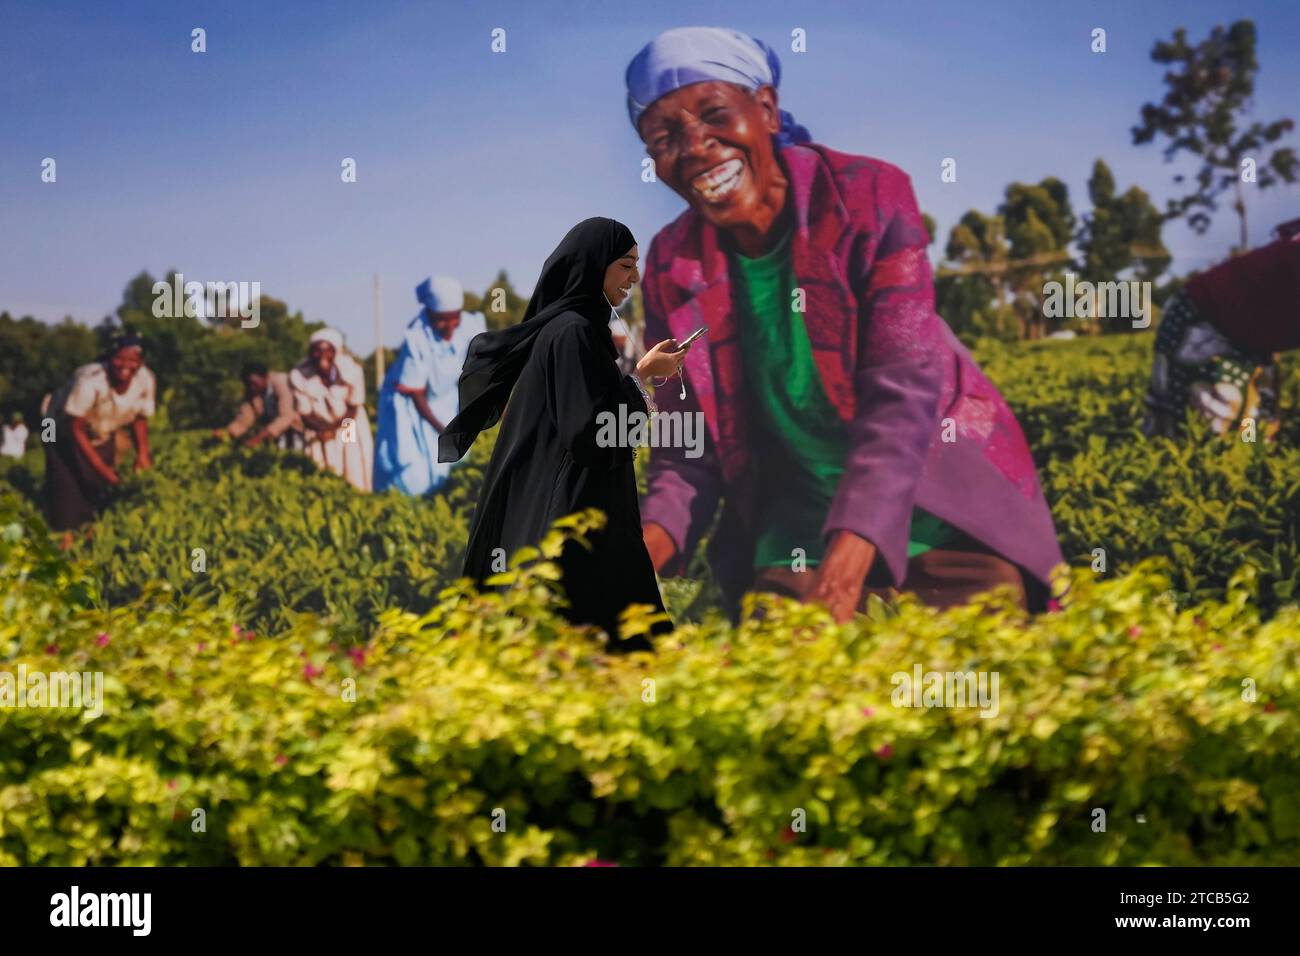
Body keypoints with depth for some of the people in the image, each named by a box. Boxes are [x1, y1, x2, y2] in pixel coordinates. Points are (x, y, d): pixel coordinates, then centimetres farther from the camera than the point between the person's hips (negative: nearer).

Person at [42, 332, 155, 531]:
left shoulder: (145, 380, -23)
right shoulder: (90, 380, -41)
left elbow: (140, 418, -4)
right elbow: (75, 429, -33)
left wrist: (143, 454, -17)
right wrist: (100, 467, -33)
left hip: (103, 437, 5)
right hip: (66, 435, -5)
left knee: (101, 494, 8)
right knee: (69, 496, -8)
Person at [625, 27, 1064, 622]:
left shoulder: (869, 196, -13)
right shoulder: (672, 268, -1)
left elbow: (904, 391, -22)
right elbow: (688, 447, 3)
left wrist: (848, 558, -35)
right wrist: (654, 538, -21)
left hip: (941, 516, -3)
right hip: (794, 537, 3)